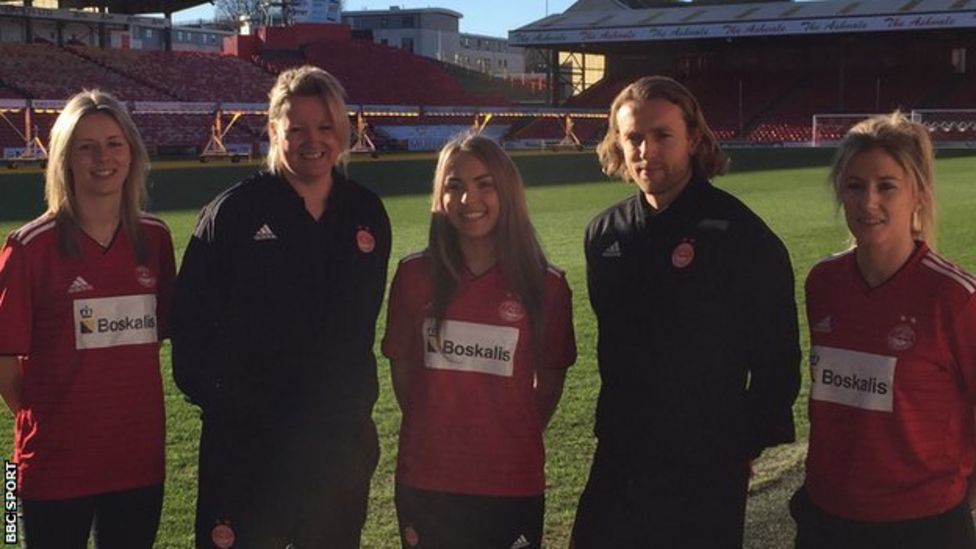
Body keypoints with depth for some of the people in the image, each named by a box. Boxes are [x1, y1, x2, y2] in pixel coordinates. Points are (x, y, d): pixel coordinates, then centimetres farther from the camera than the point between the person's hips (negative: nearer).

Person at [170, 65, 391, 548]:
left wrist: (355, 403, 11)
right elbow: (190, 317, -6)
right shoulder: (234, 212, -8)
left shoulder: (367, 213, 4)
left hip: (341, 438, 4)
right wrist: (215, 396, -10)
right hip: (247, 440, -4)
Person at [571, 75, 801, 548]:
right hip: (618, 461, 5)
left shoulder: (739, 232, -12)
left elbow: (776, 354, -7)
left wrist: (751, 440, -3)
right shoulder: (604, 232, 5)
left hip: (707, 471, -5)